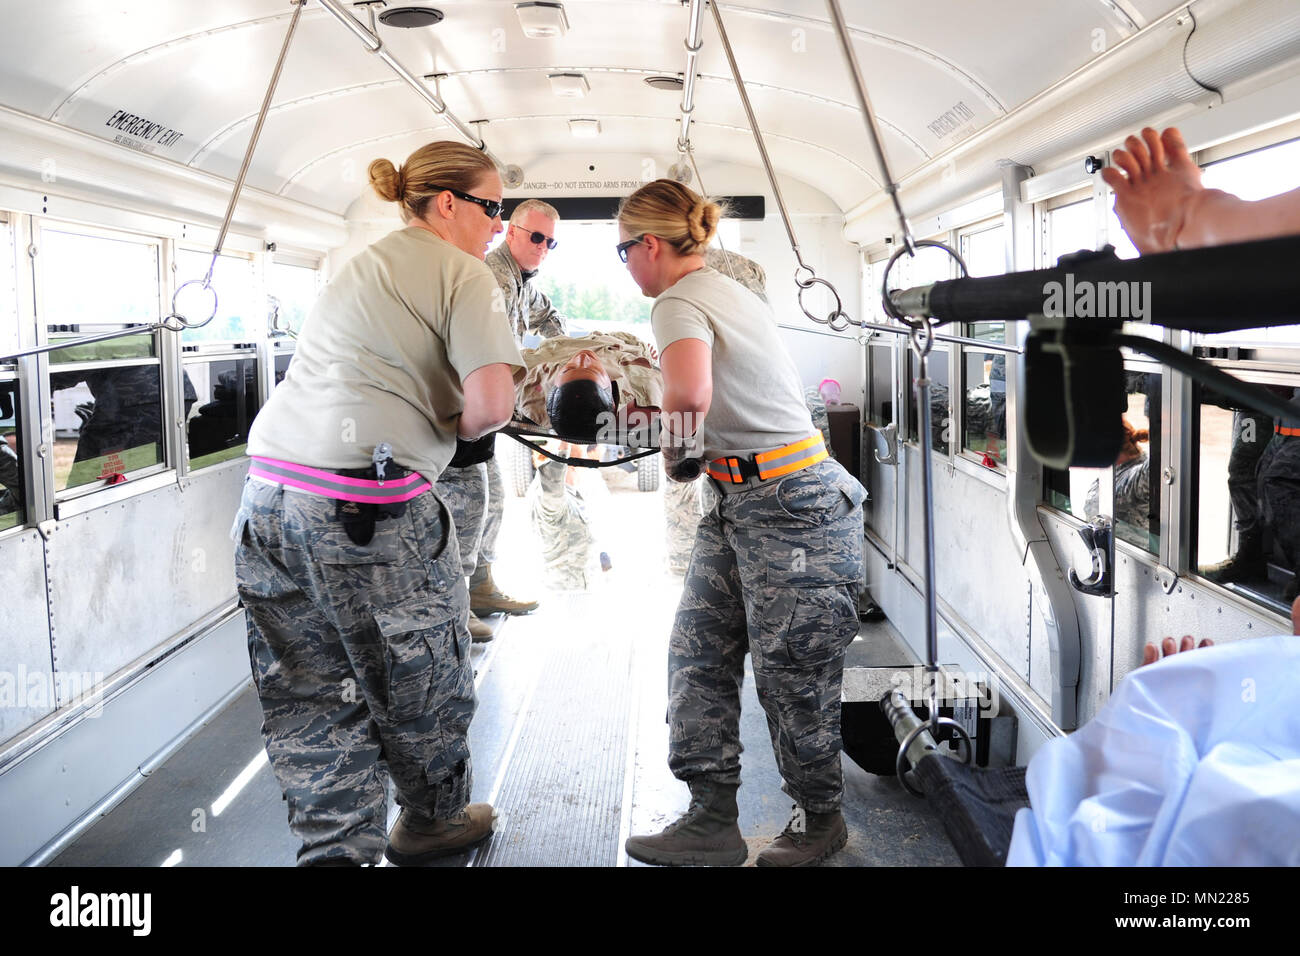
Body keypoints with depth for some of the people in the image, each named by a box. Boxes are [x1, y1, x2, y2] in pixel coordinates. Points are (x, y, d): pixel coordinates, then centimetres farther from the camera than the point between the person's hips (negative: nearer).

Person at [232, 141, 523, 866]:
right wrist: (453, 431, 6)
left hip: (271, 489, 8)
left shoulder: (362, 265, 23)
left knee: (311, 694, 11)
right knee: (420, 679, 13)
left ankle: (334, 845, 15)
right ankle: (434, 823, 32)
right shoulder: (463, 273, -2)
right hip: (367, 507, -8)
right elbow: (491, 402, -13)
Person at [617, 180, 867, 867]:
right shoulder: (730, 290, 15)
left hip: (791, 509, -10)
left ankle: (820, 819, 24)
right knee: (697, 655, 9)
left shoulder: (680, 302, -15)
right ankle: (712, 822, 16)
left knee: (790, 676, 4)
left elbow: (689, 391, -37)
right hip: (741, 505, 10)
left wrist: (678, 451, -18)